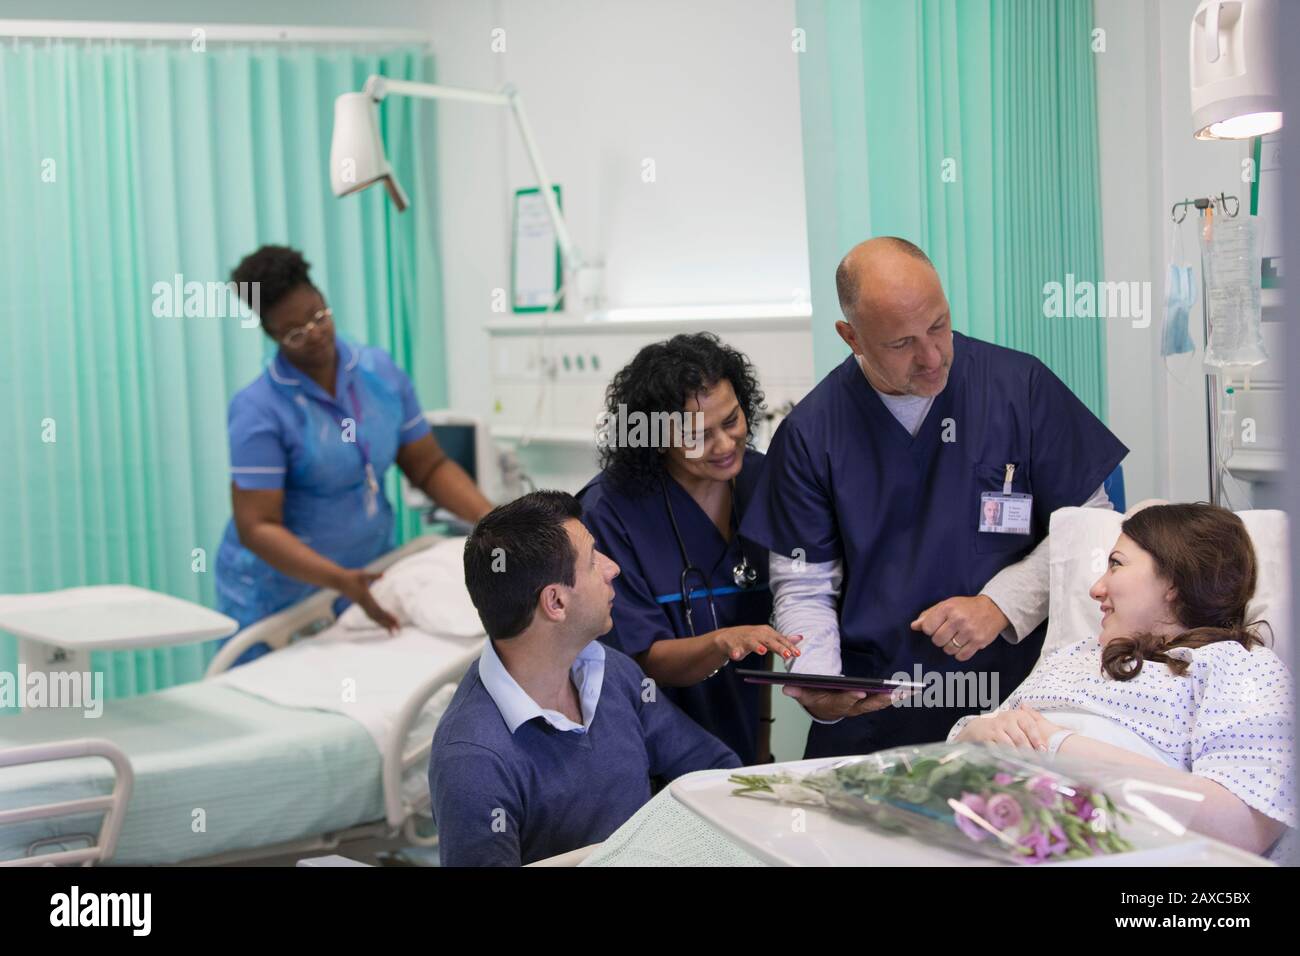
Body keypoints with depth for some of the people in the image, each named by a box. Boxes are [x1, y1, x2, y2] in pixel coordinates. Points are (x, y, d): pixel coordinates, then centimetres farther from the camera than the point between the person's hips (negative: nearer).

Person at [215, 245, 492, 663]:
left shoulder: (381, 371, -1)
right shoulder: (259, 409, -16)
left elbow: (429, 467, 5)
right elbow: (257, 526, -20)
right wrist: (339, 580, -32)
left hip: (369, 575, 4)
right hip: (279, 596, -4)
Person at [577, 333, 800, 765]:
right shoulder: (610, 510, -13)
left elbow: (764, 622, 9)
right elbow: (647, 660, -11)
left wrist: (761, 740, 7)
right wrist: (724, 642, -28)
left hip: (742, 742, 3)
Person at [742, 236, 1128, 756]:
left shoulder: (1020, 385, 1)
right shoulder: (810, 432, 3)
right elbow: (802, 587, 6)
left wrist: (1000, 606, -7)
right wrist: (817, 684, -13)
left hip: (1013, 692, -1)